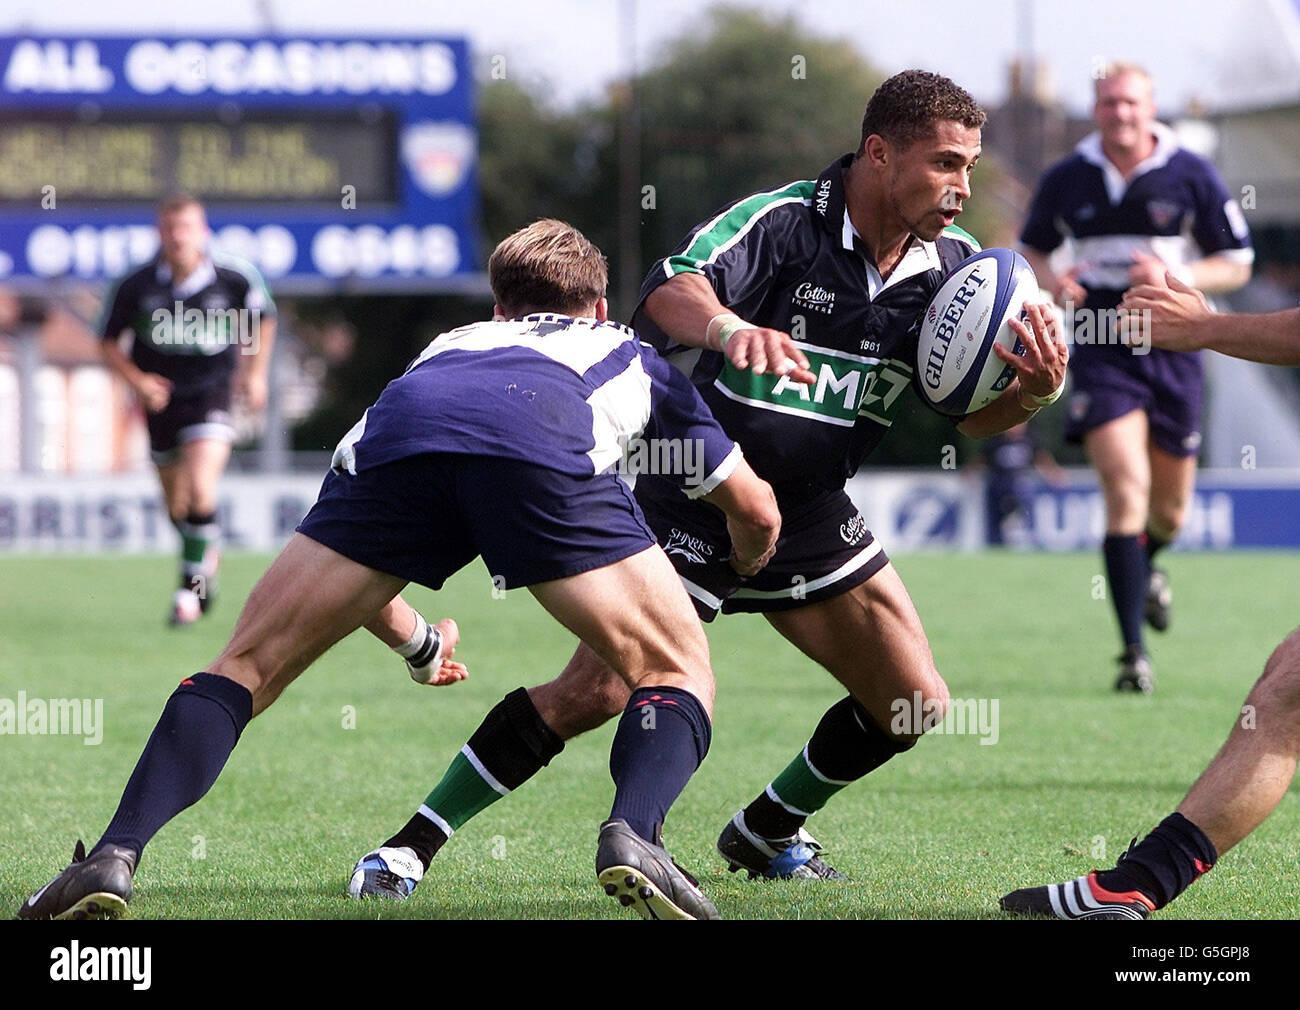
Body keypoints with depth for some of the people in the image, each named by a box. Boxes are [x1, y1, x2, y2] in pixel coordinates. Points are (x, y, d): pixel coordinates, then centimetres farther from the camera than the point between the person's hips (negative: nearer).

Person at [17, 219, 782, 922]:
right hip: (549, 452, -2)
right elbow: (758, 512, 45)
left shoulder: (450, 345, 48)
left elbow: (361, 543, 50)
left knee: (249, 666, 13)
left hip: (390, 447, 2)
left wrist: (420, 643, 67)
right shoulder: (632, 354, 43)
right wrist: (741, 573, 69)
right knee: (677, 670, 13)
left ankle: (115, 855, -7)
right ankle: (634, 833, -16)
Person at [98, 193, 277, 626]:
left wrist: (255, 373, 3)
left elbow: (263, 317, 7)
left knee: (200, 488, -22)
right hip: (162, 396, 2)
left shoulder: (234, 276, -15)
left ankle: (192, 584, -7)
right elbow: (108, 340, -1)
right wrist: (137, 379, -16)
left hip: (211, 393, -2)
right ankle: (208, 556, 46)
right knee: (176, 505, 13)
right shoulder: (136, 285, -15)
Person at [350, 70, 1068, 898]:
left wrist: (1033, 392, -23)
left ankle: (767, 830, 26)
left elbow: (976, 415, 0)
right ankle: (418, 841, -5)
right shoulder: (782, 222, -20)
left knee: (915, 708, 2)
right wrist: (727, 326, -60)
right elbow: (670, 290, -37)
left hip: (809, 517, 6)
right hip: (689, 495, -6)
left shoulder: (951, 264, -3)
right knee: (598, 692, -17)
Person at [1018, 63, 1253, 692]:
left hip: (1173, 351, 1)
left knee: (1169, 511, 10)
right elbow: (1030, 251, 16)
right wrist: (1053, 283, -8)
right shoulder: (1065, 181, 1)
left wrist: (1174, 276, -17)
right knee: (1126, 491, -18)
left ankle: (1146, 567, 49)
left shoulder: (1192, 177, -2)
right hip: (1101, 353, -1)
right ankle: (1133, 651, -16)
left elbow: (1235, 265, 2)